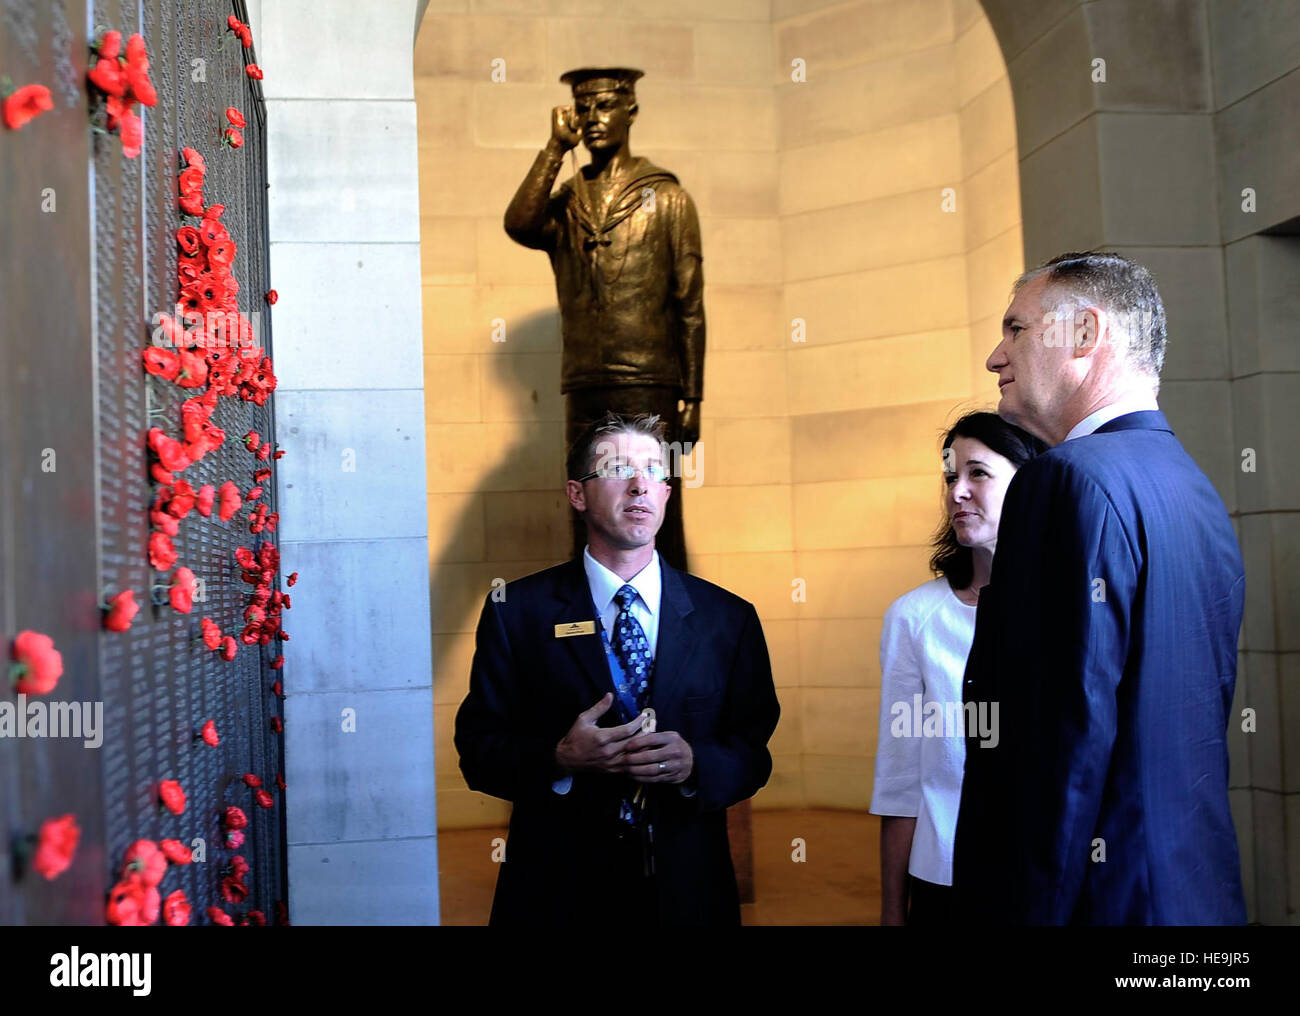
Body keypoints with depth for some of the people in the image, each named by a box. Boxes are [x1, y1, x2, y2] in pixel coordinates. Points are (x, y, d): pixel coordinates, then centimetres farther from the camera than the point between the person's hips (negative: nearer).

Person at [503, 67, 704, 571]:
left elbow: (690, 306, 3)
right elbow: (518, 225, -9)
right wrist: (556, 147, -4)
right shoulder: (564, 203, 15)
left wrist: (692, 398, -3)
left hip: (649, 387, -3)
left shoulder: (667, 198, 7)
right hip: (583, 390, 3)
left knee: (653, 526, -4)